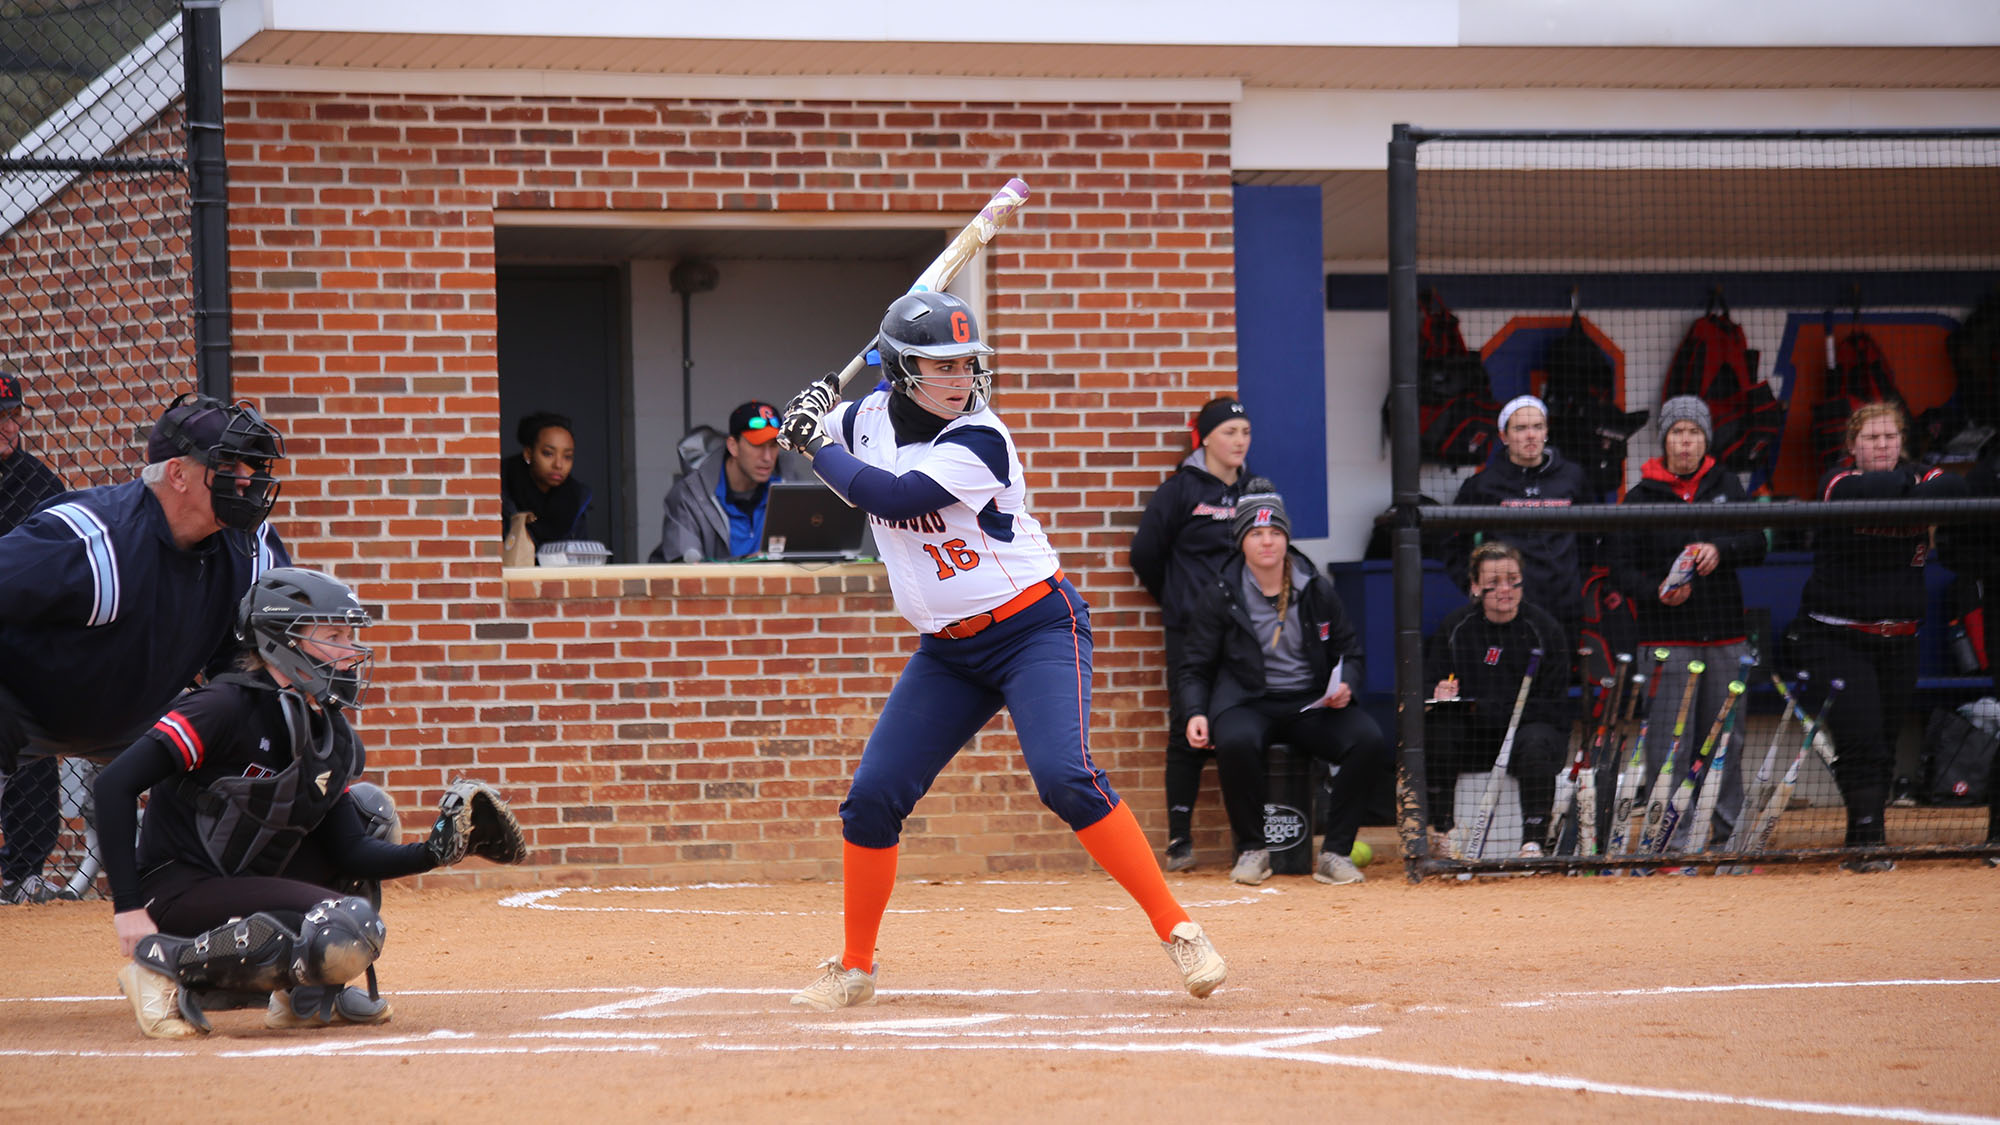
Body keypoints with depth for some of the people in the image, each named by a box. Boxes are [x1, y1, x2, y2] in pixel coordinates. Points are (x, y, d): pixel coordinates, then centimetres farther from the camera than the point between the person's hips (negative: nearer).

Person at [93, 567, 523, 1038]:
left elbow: (351, 852, 7)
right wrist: (128, 907, -25)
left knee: (369, 808, 11)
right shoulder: (228, 708, -17)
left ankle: (308, 993, 9)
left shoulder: (334, 738, 8)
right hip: (178, 890, -9)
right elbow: (115, 784, -21)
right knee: (351, 927, -25)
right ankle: (165, 964, -16)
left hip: (244, 890, 9)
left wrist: (430, 853, -12)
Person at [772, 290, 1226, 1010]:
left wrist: (818, 445, -15)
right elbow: (826, 435, 23)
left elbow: (891, 497, -29)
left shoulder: (979, 442, -19)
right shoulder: (872, 417, 1)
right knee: (872, 798, -1)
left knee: (1065, 777, -25)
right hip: (947, 650, 6)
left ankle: (1177, 931, -21)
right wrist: (817, 413, -1)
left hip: (1035, 628, -6)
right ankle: (855, 970, 14)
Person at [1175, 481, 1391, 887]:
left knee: (1371, 743, -26)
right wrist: (1195, 713, -13)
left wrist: (1345, 685, -7)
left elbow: (1350, 651, 16)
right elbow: (1196, 668, 6)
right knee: (1235, 743, -38)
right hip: (1247, 702, -2)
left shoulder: (1317, 591, 7)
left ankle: (1335, 851, -12)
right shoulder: (1220, 597, 3)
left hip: (1312, 703, 2)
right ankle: (1252, 848, -16)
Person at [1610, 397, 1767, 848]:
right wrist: (1657, 593, -19)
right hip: (1668, 636, -3)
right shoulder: (1641, 497, 2)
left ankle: (1728, 831, 16)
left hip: (1725, 633, 3)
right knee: (1669, 742, -7)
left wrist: (1719, 550, -18)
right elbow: (1622, 568, 0)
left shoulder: (1725, 485, 10)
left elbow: (1756, 544, 2)